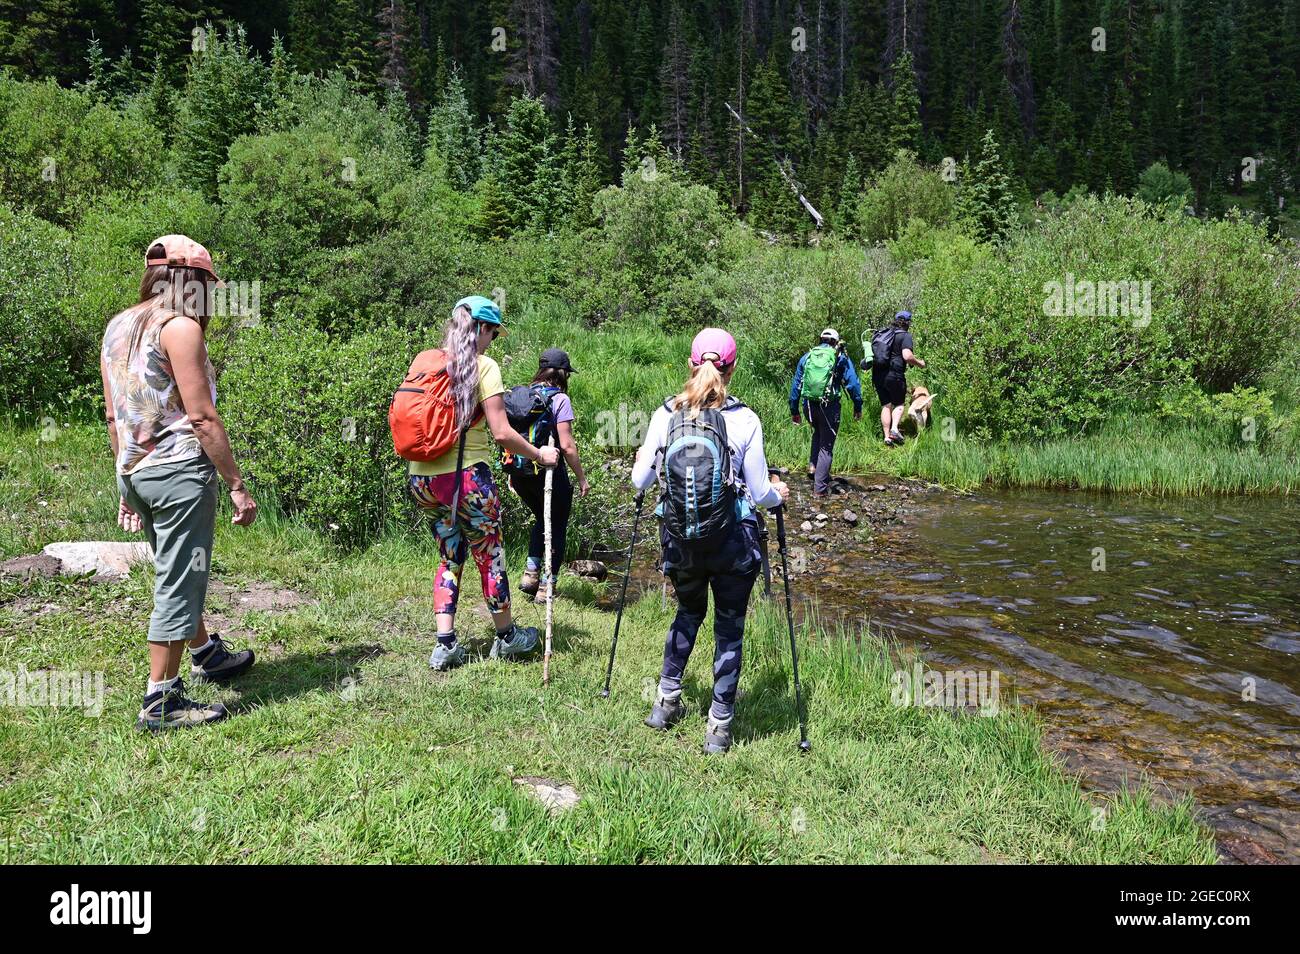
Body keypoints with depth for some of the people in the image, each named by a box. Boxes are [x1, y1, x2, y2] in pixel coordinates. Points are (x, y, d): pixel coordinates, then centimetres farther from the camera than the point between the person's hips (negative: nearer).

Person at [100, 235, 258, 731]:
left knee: (176, 573, 23)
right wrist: (238, 485, -15)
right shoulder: (179, 327, -13)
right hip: (180, 470, -9)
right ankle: (161, 702, 7)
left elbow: (113, 416, 14)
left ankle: (206, 654, 43)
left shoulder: (117, 327, 12)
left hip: (136, 471, 9)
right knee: (178, 582, 0)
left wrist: (126, 485, 21)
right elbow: (201, 416, -18)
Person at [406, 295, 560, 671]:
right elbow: (502, 433, -13)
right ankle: (506, 636, 27)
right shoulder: (483, 366, -9)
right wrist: (539, 456, 1)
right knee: (490, 556, 11)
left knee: (450, 557, 18)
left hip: (422, 477, 5)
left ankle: (445, 644, 13)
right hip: (466, 475, -5)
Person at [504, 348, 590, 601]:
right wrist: (582, 478, -6)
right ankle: (546, 585, 13)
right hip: (548, 472, -6)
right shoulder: (558, 399, -11)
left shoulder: (522, 395, 6)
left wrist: (513, 474, 18)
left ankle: (530, 572, 21)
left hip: (519, 473, 6)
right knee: (557, 527, 12)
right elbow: (567, 446, -15)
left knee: (542, 519, 27)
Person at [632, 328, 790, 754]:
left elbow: (640, 481, 2)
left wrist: (642, 462, 25)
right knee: (729, 627, 12)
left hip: (680, 540, 3)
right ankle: (719, 726, 15)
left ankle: (666, 701, 30)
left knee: (688, 611, 27)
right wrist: (779, 494, 17)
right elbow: (759, 493, -6)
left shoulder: (665, 415, -4)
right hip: (732, 542, -2)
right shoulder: (744, 420, -9)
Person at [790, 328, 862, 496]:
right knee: (826, 446, 7)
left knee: (818, 433, 33)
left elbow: (796, 386, 12)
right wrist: (858, 407, 5)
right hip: (829, 406, -3)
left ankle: (813, 465, 16)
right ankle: (820, 488, 4)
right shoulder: (841, 358, 4)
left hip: (808, 406, 3)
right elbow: (853, 383, -2)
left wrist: (794, 411, 17)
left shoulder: (807, 357, 12)